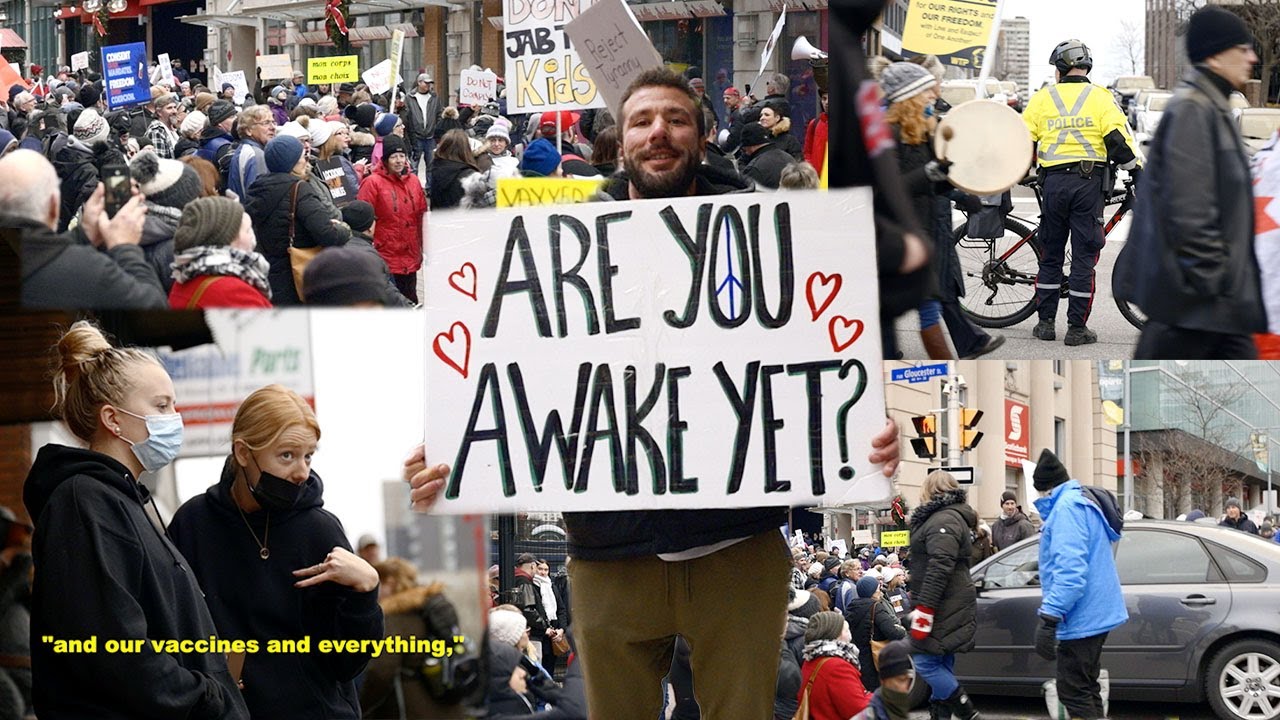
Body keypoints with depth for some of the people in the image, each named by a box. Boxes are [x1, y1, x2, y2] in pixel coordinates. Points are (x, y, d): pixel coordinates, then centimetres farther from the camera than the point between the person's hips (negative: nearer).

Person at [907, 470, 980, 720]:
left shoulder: (944, 521, -15)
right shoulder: (953, 517, 19)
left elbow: (939, 568, -24)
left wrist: (924, 610, -25)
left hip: (944, 608, -10)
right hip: (947, 608, 10)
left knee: (926, 662, -11)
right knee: (941, 666, 11)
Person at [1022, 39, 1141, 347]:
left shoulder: (1042, 98, 7)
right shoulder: (1100, 98, 2)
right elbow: (1118, 139, -8)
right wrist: (1137, 172, 0)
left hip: (1054, 182, 2)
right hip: (1089, 182, -2)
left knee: (1050, 254, 13)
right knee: (1084, 255, 1)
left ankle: (1046, 322, 13)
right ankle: (1077, 327, 0)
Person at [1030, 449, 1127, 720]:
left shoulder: (1068, 507, -17)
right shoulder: (1084, 502, 18)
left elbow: (1070, 568, -28)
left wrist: (1050, 616, -31)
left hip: (1081, 618, -11)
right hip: (1095, 614, 11)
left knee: (1073, 693, -9)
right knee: (1085, 690, 17)